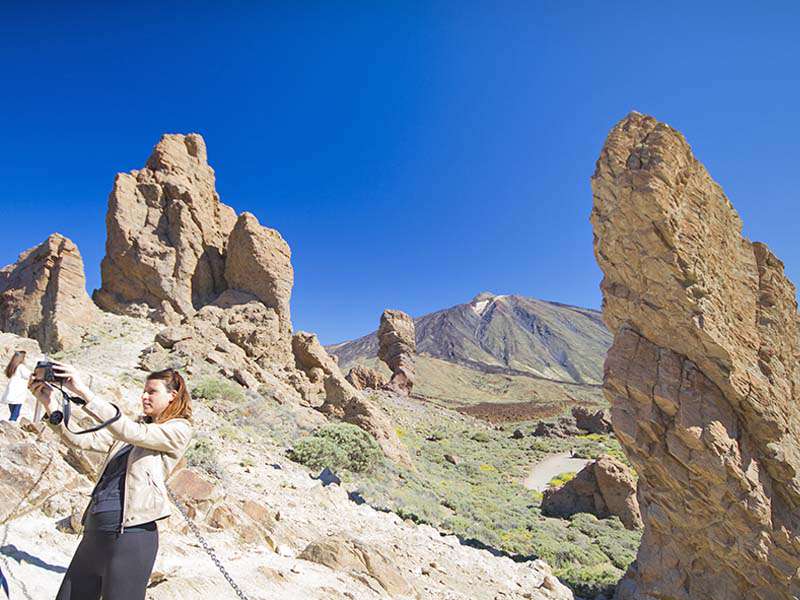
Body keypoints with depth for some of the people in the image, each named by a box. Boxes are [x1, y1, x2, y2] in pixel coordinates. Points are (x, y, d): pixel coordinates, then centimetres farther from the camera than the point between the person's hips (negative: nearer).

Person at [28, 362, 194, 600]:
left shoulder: (179, 429, -5)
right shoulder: (134, 426, 17)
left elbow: (130, 432, -19)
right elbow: (82, 441, 9)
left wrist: (83, 391, -20)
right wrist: (51, 406, -5)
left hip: (130, 534, -7)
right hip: (94, 530, 7)